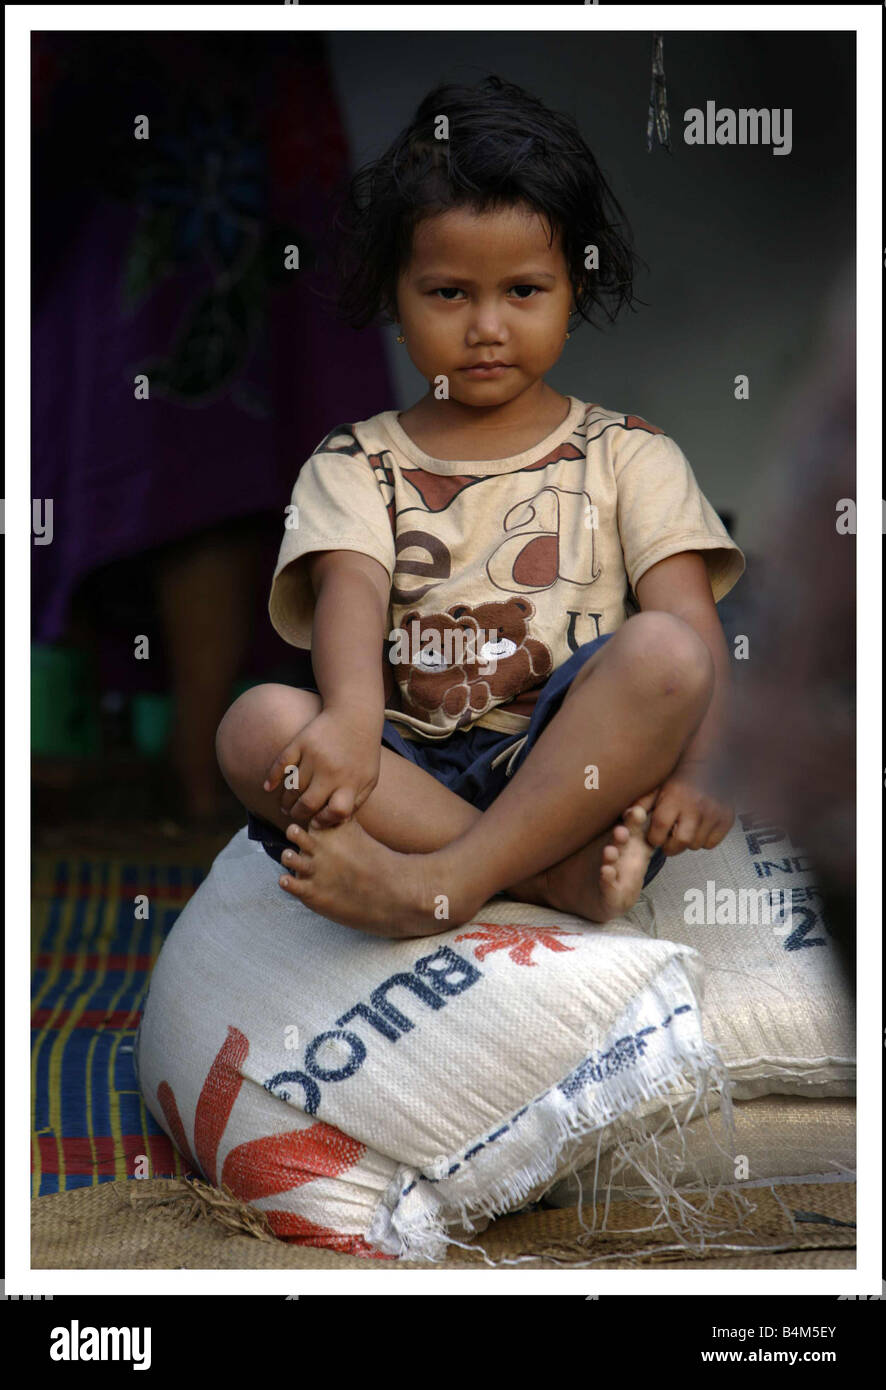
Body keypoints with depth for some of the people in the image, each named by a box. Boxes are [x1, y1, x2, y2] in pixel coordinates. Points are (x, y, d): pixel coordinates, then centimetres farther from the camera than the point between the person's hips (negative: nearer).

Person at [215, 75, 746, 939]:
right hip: (409, 777, 1)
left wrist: (692, 768, -19)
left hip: (570, 772, -1)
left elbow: (688, 625, 1)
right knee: (256, 724, -26)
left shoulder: (627, 455, 14)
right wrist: (351, 718, -28)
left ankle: (443, 881, -33)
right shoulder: (355, 464, 15)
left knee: (662, 653, -29)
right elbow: (349, 593, -5)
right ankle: (555, 876, -32)